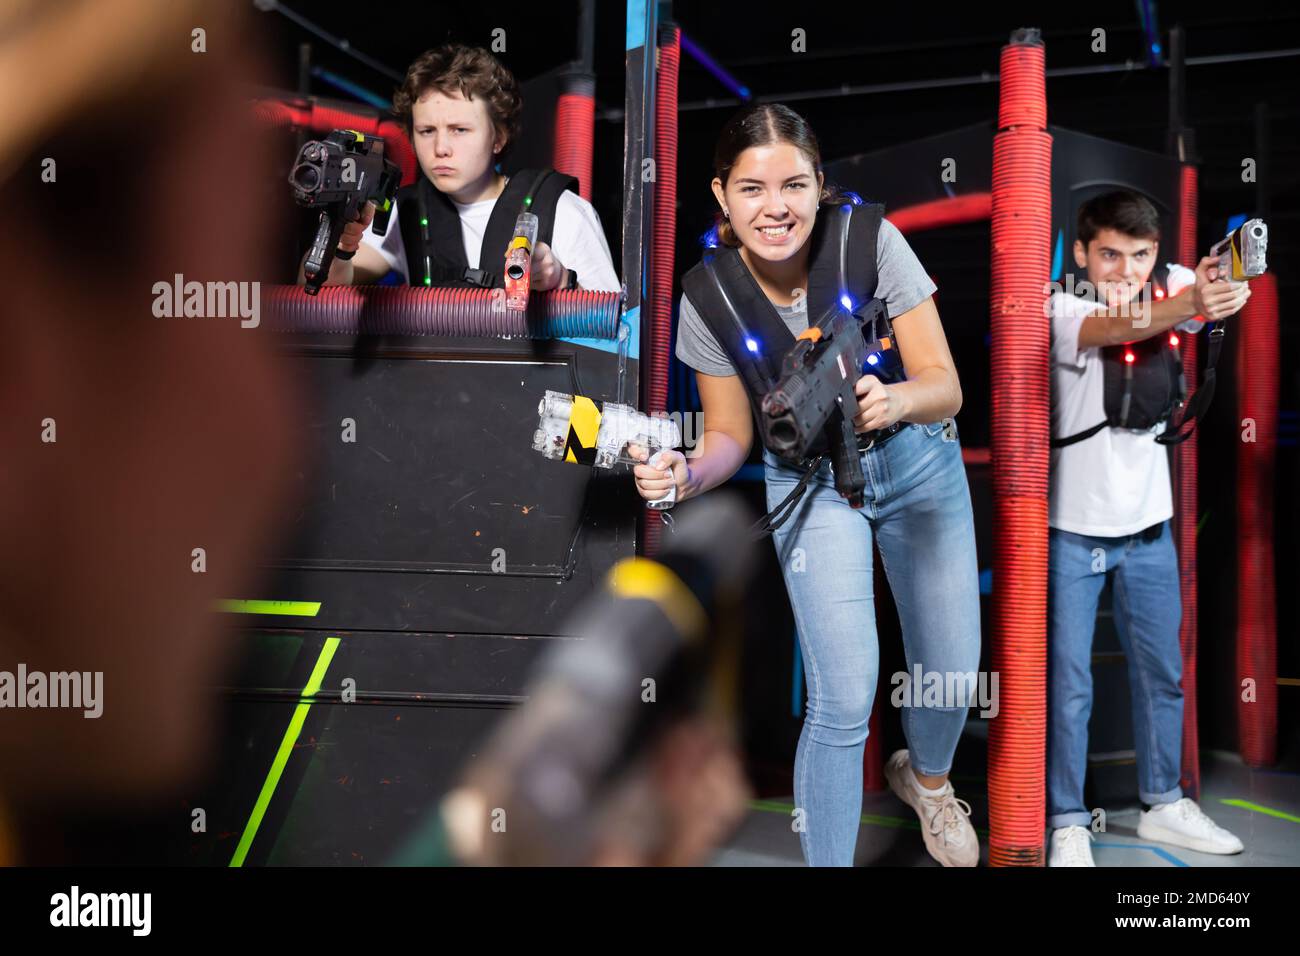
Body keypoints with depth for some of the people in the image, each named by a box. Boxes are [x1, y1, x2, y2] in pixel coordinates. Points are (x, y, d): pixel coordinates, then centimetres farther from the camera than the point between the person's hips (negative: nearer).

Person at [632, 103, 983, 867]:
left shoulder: (870, 238, -23)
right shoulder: (708, 297, -19)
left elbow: (946, 387, -20)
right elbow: (732, 435, -6)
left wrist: (894, 400, -42)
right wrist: (688, 476, -27)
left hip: (919, 459, 1)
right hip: (810, 482, -1)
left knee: (953, 672, 12)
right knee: (845, 698, -13)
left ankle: (927, 775, 48)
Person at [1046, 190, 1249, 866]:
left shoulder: (1171, 287, -2)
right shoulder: (1062, 313, -16)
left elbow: (1221, 292, -23)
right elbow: (1116, 329, -37)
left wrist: (1222, 291, -48)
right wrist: (1192, 303, -57)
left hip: (1149, 525, 5)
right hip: (1073, 530, -5)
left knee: (1162, 674, 15)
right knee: (1068, 683, 1)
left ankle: (1162, 805, 32)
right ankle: (1068, 824, 14)